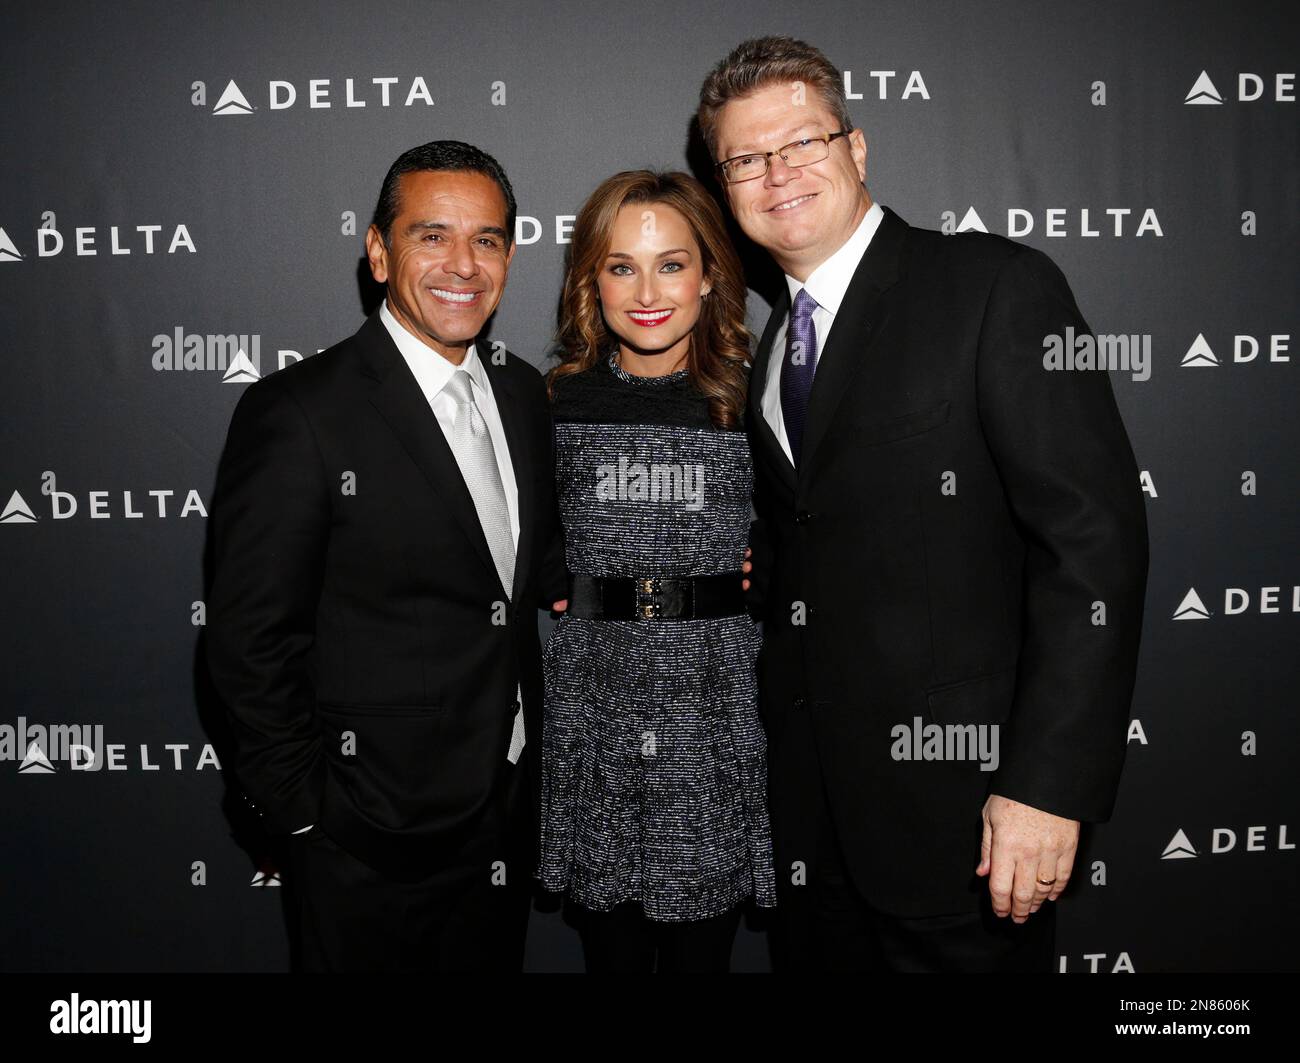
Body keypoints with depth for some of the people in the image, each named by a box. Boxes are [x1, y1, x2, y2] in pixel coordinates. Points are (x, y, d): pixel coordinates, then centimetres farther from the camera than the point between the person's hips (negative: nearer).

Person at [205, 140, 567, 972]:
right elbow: (252, 644, -15)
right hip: (378, 841, -6)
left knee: (498, 961, 23)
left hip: (512, 809, 6)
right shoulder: (298, 413, -17)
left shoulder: (522, 391, 4)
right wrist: (308, 811, -12)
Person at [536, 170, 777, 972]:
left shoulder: (752, 403, 1)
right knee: (611, 949, 11)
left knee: (701, 947, 8)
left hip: (715, 698, -1)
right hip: (592, 705, 1)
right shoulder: (557, 403, 4)